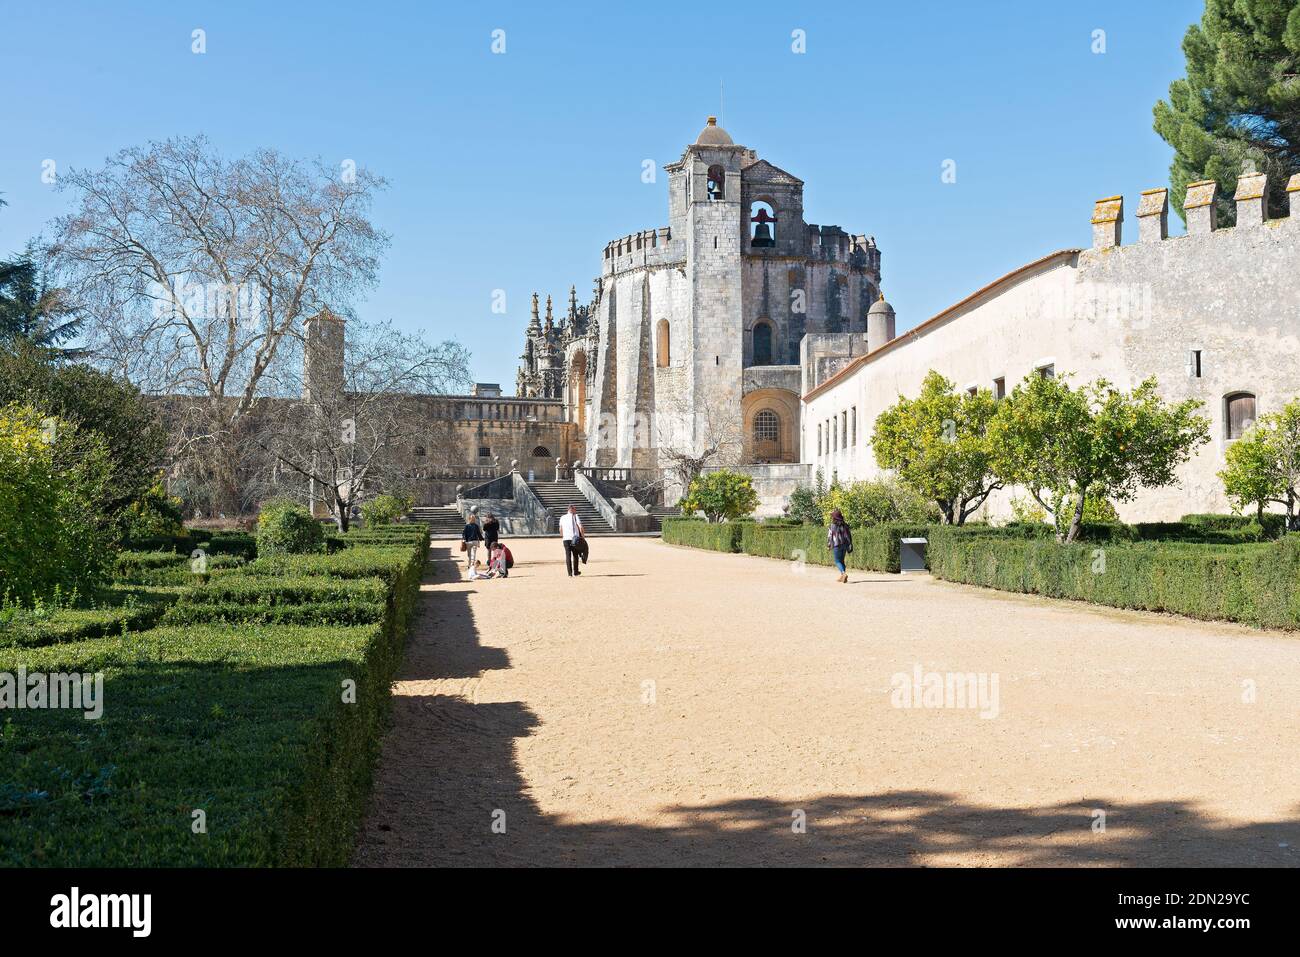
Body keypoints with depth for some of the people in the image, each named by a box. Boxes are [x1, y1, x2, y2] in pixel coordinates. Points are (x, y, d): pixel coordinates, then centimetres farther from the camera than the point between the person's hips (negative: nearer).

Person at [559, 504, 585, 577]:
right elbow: (580, 527, -10)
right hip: (574, 538, -2)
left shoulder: (562, 518, 11)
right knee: (575, 555, 13)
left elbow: (560, 529, 19)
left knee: (568, 556, 3)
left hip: (566, 539, 2)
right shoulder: (575, 516, -1)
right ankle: (575, 572, 20)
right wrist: (582, 536, -2)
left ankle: (570, 573, -3)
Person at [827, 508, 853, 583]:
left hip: (837, 545, -5)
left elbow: (829, 536, -4)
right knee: (842, 560, 17)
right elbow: (849, 535, 7)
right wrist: (850, 546, 12)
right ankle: (842, 577, 15)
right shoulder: (845, 525, 5)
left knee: (837, 561, 1)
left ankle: (844, 573, -22)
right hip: (844, 545, 5)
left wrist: (828, 545, 9)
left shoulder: (833, 526, -9)